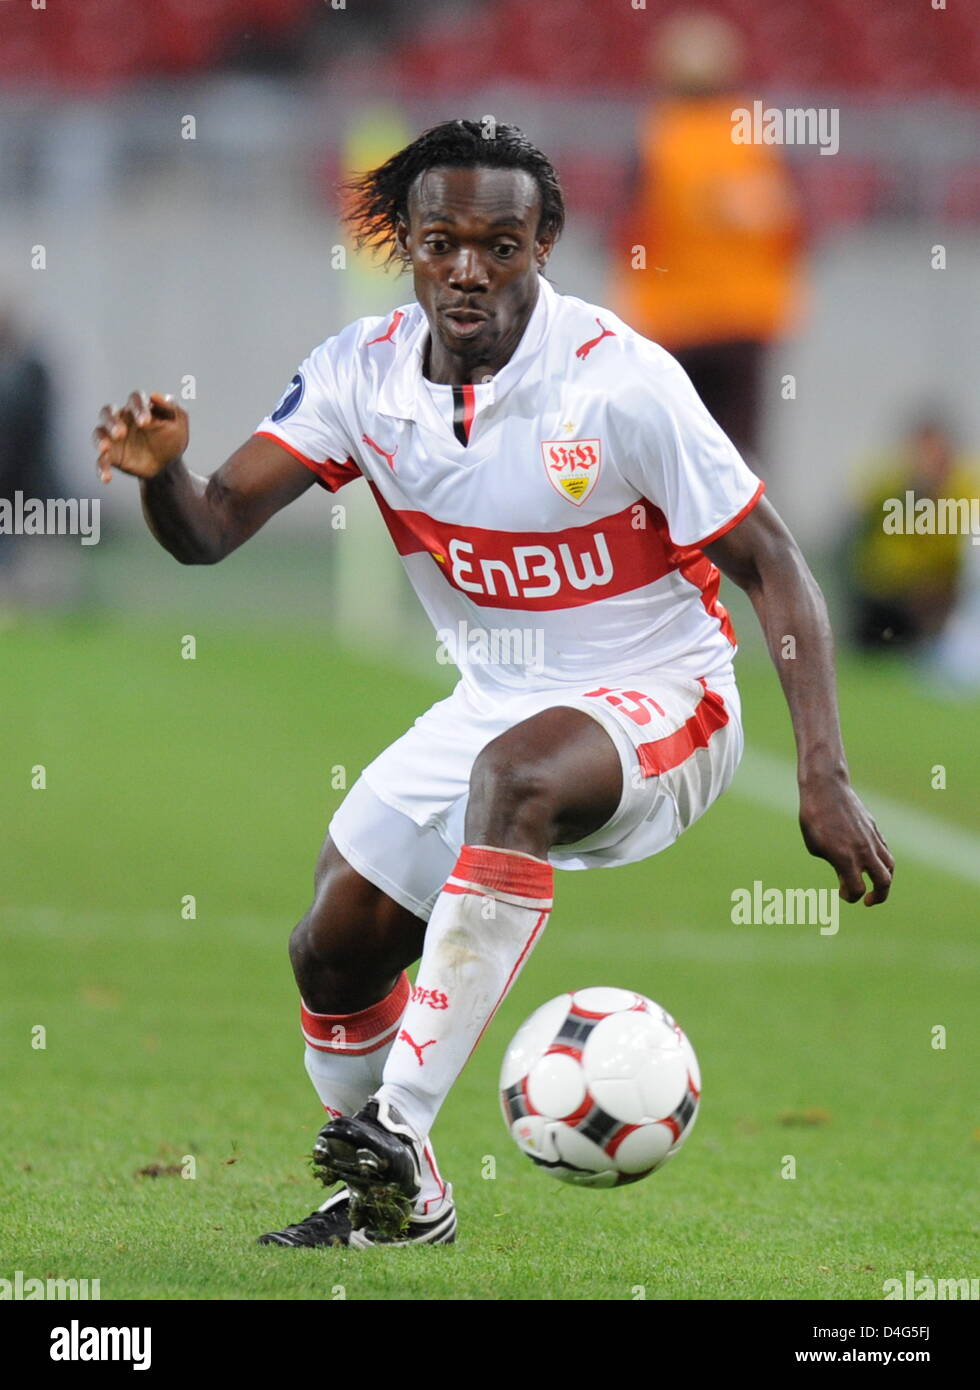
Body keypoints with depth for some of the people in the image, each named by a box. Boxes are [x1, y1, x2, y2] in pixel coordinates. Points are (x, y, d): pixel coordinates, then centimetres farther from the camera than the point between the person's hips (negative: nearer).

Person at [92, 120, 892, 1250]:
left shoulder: (621, 380, -21)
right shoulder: (363, 372, -8)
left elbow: (770, 565, -17)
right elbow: (212, 528, -11)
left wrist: (823, 776, -24)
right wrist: (159, 471, -36)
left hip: (657, 699, -6)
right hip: (497, 704, 6)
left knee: (515, 774, -37)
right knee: (333, 947, 4)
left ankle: (401, 1131, -39)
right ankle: (397, 1201, 31)